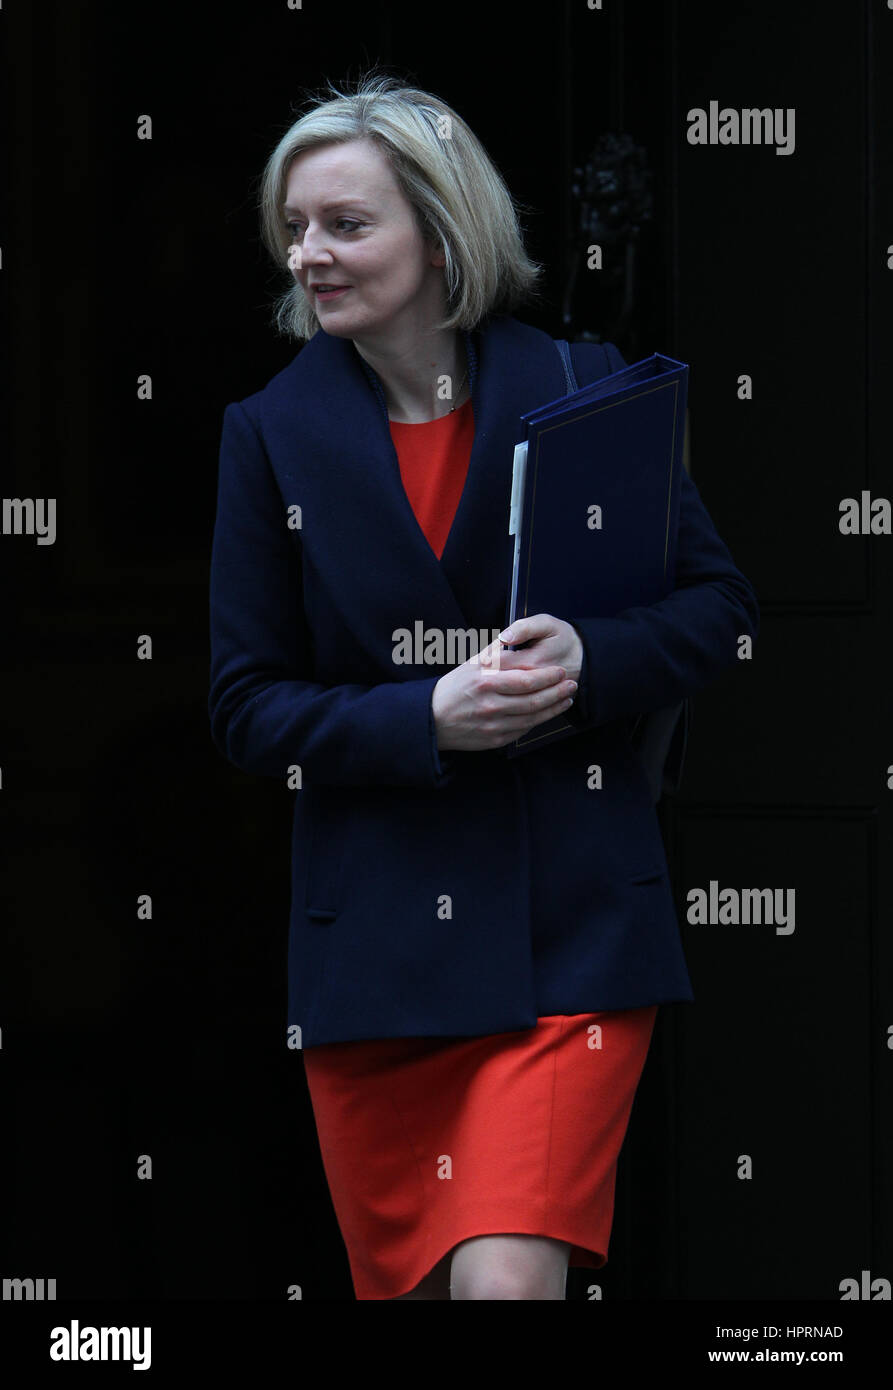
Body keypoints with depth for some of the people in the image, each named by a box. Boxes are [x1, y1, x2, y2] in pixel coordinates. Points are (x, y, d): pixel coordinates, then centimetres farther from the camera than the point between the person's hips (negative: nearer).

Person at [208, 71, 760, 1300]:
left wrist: (591, 662, -15)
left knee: (509, 1275, -18)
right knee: (406, 1282, 10)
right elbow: (247, 705, 2)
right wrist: (426, 717, -16)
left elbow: (718, 605, 6)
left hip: (571, 921, -2)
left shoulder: (579, 385, 1)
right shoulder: (275, 430, 3)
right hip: (374, 923, 2)